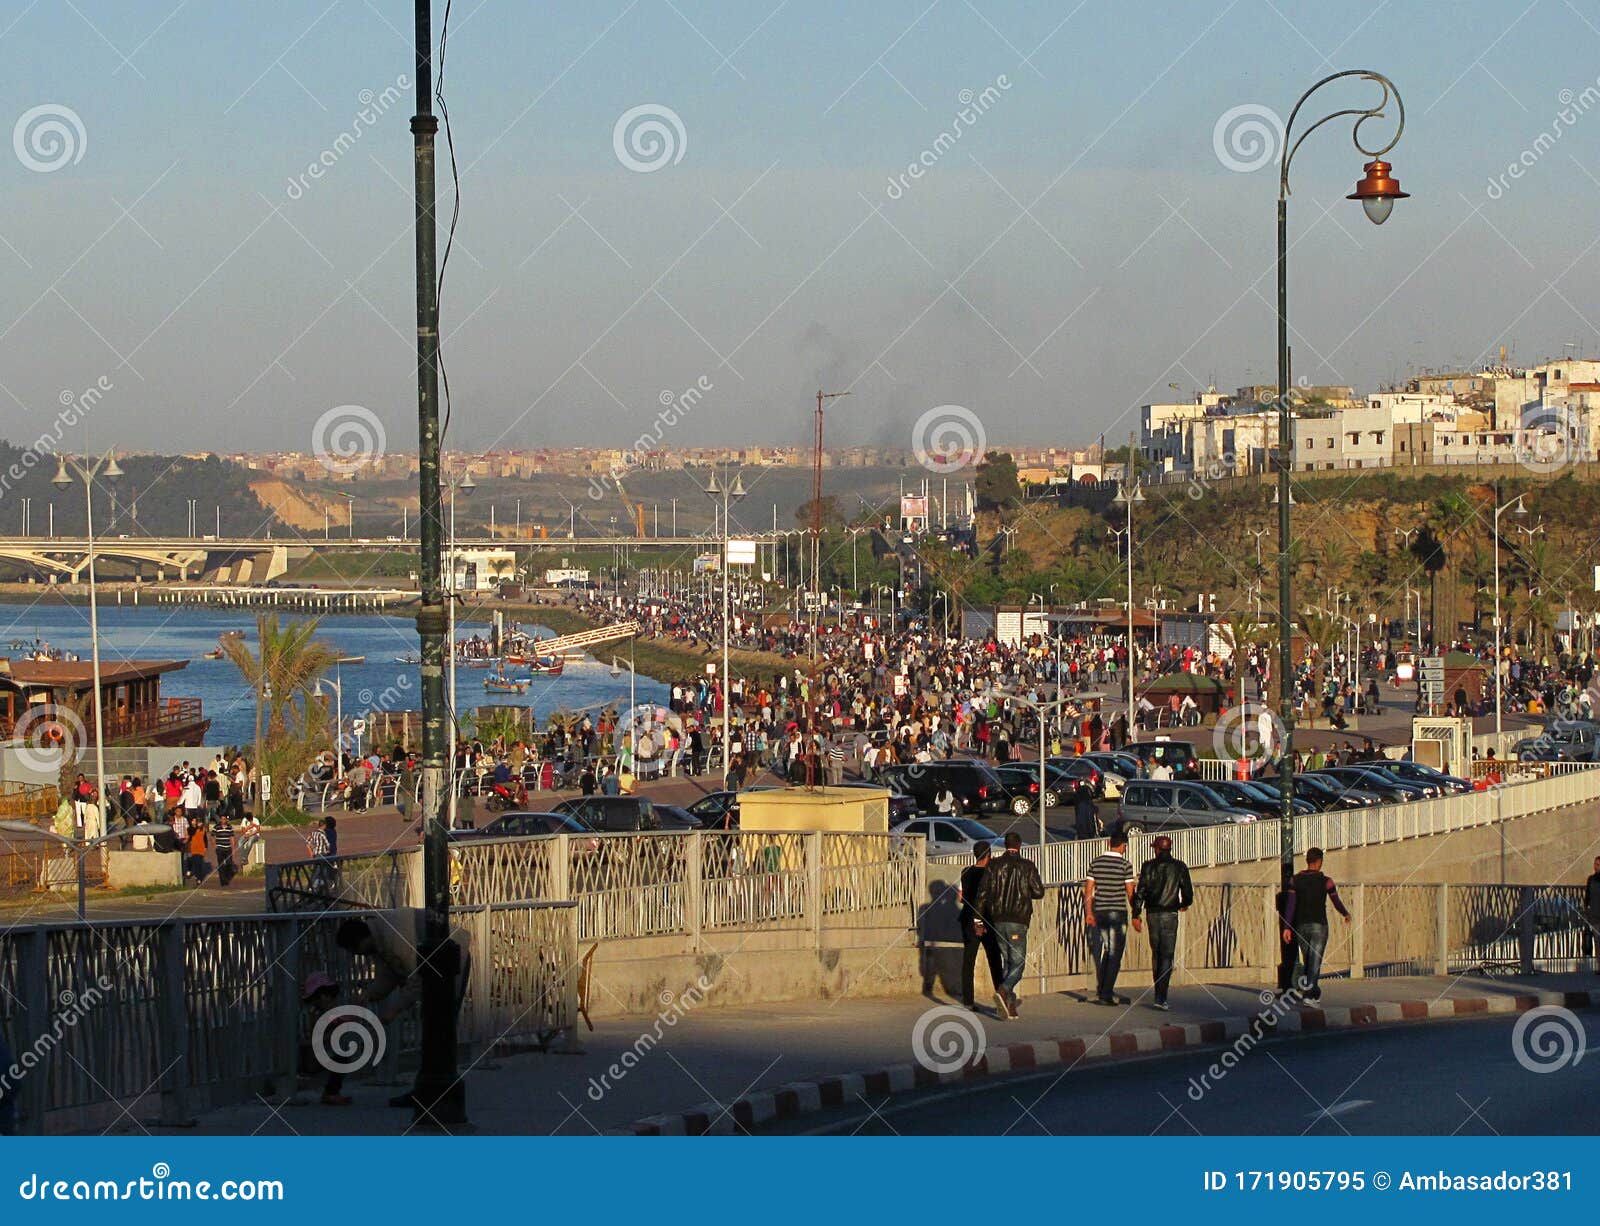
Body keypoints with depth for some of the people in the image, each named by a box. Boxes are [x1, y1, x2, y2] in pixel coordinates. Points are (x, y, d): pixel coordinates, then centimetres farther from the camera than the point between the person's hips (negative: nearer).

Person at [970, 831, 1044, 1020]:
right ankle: (1004, 990, -26)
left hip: (998, 920, 4)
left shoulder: (994, 866, 4)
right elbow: (1039, 891, -4)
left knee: (1007, 960, 13)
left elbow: (982, 893, 2)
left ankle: (1010, 1004, 11)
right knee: (1018, 962, -1)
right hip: (1018, 920, -4)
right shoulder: (1026, 866, -4)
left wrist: (979, 919, 8)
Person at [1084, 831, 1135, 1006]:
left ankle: (1100, 990, 15)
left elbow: (1088, 890, 3)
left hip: (1099, 912, 4)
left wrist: (1088, 912, 7)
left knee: (1101, 952, 12)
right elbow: (1130, 893, -6)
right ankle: (1107, 993, -3)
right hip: (1118, 913, -4)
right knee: (1114, 955, 1)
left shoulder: (1095, 862, 4)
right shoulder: (1125, 865, -7)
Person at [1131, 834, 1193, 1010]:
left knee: (1156, 954, 16)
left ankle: (1159, 994, 21)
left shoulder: (1148, 866, 0)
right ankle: (1160, 997, -15)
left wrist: (1136, 915, -1)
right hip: (1170, 915, -2)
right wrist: (1184, 904, 23)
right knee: (1167, 956, -4)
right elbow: (1188, 892, 1)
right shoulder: (1179, 867, -1)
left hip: (1153, 915, 2)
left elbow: (1140, 891, -5)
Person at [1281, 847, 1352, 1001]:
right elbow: (1336, 902, 6)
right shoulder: (1326, 881, -6)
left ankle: (1314, 992, 29)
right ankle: (1308, 993, -23)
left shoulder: (1295, 880, 0)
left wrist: (1287, 927, -6)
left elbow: (1290, 904, -5)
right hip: (1319, 925, -3)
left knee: (1308, 959, 19)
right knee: (1315, 960, -8)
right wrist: (1346, 914, 26)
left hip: (1301, 926, 4)